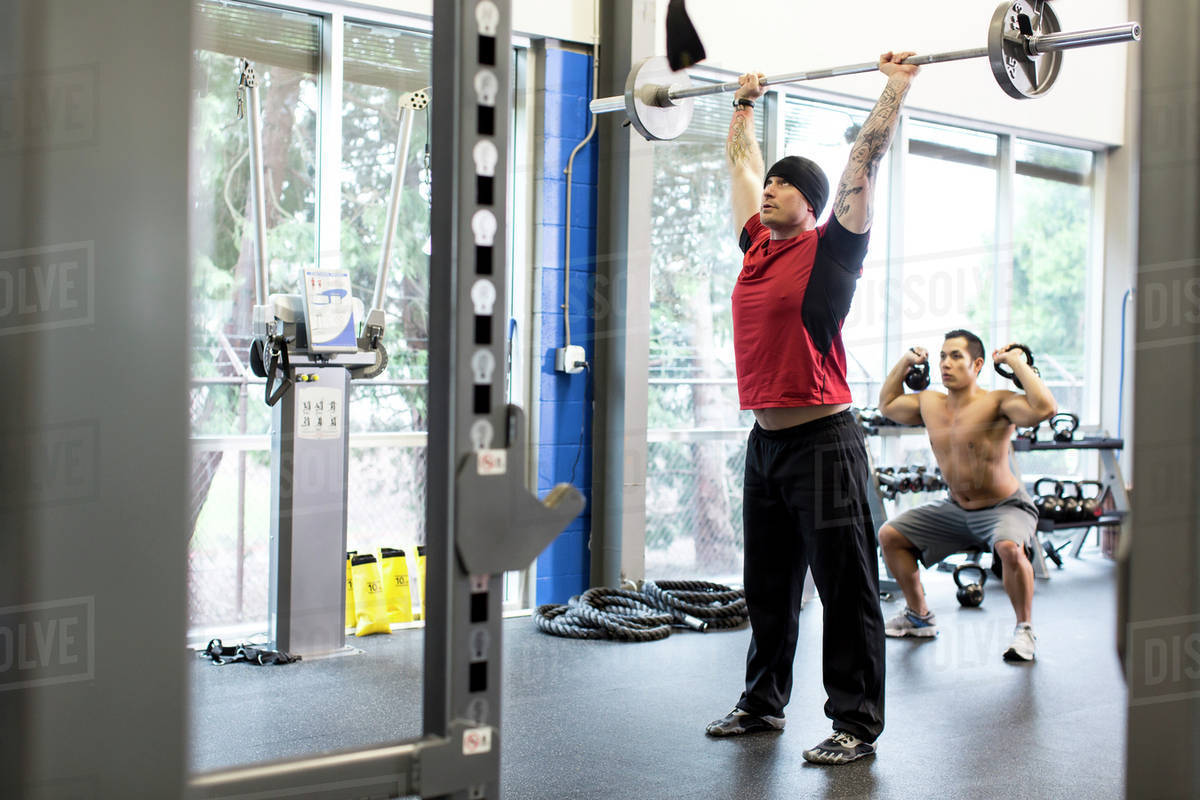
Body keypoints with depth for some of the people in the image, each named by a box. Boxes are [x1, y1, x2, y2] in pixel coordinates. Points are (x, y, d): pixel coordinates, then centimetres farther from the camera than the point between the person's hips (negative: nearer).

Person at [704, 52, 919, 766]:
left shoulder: (829, 249, -6)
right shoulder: (758, 245, 11)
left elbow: (867, 158, -8)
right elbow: (742, 161, 24)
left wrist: (897, 85, -3)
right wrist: (744, 103, 33)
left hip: (823, 442, -7)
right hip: (766, 441, 7)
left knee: (847, 591, -1)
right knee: (768, 589, 17)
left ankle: (857, 726, 6)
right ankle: (763, 704, 30)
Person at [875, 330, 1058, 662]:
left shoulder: (996, 404, -22)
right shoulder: (929, 404, -1)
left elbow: (1045, 408, -40)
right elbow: (887, 404, 18)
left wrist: (1017, 362, -31)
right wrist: (904, 363, 9)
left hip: (1004, 507, -7)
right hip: (955, 508, 7)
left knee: (1010, 548, -39)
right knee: (889, 535, 6)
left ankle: (1024, 630, -16)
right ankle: (919, 617, 21)